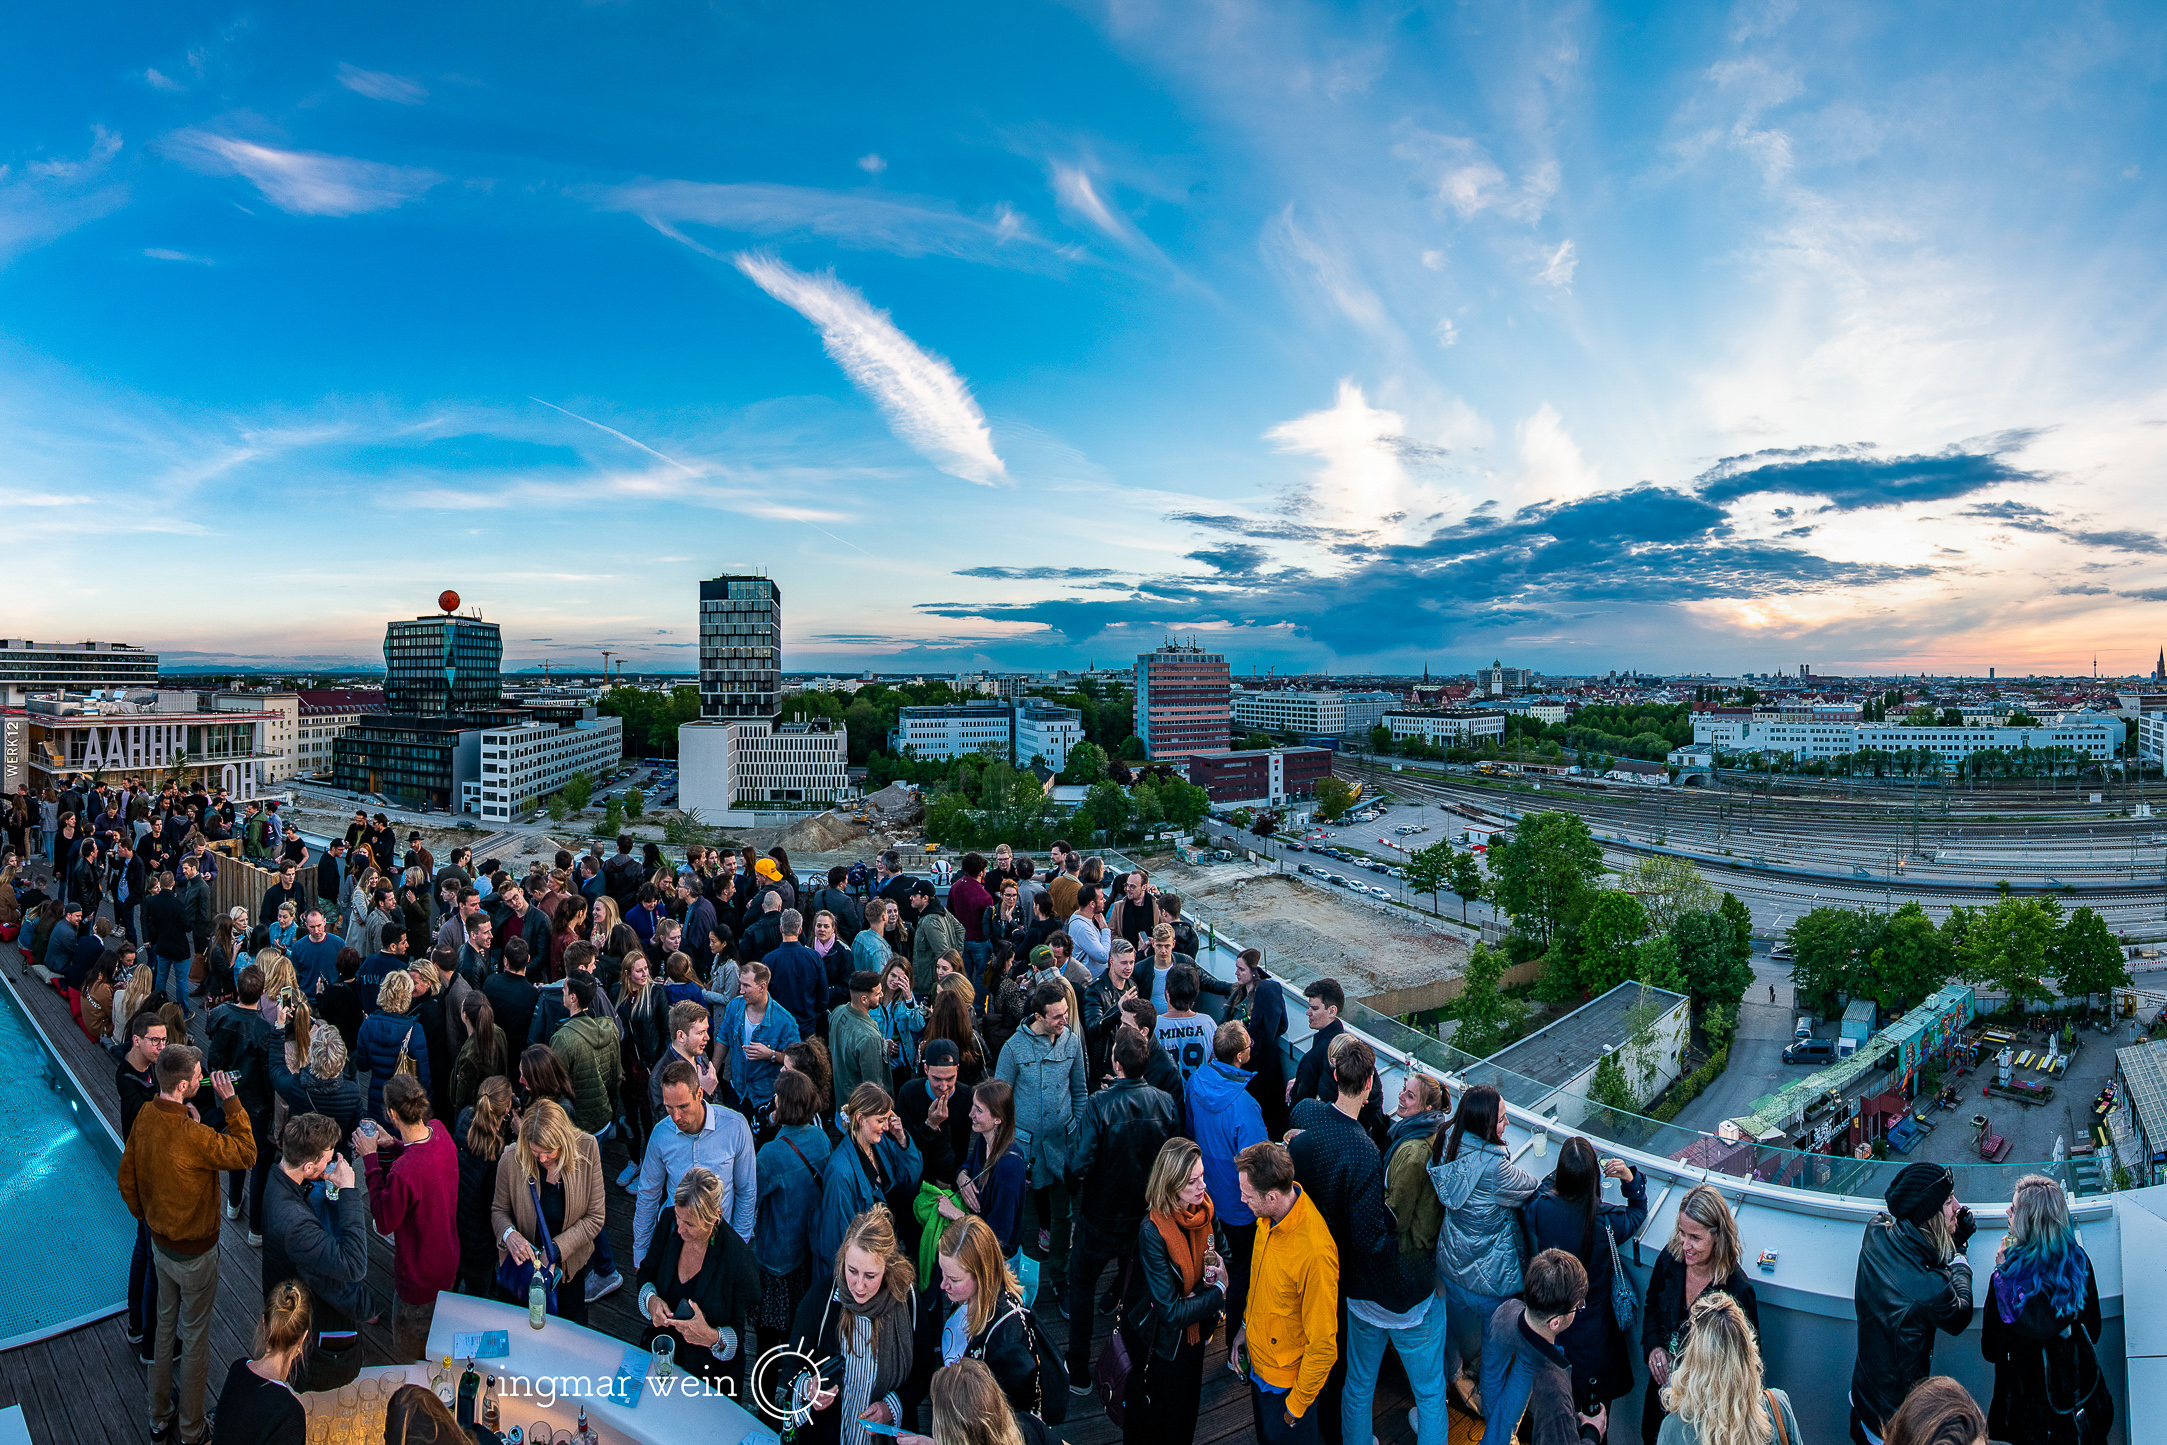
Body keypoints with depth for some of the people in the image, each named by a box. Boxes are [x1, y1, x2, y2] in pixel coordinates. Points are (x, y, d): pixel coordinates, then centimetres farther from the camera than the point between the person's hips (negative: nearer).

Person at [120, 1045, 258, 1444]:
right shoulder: (193, 1137, -36)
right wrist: (231, 1102, -23)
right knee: (194, 1337, 12)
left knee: (166, 1325, 25)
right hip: (194, 1253, -7)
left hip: (160, 1242, 7)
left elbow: (127, 1178, 3)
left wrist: (147, 1218, 18)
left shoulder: (145, 1115, -10)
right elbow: (246, 1153, -23)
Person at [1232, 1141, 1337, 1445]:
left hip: (1287, 1380, -7)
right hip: (1260, 1361, 7)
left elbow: (1323, 1345, -26)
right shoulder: (1269, 1216, -13)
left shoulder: (1315, 1252, -37)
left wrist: (1297, 1405, -16)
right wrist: (1247, 1325, 14)